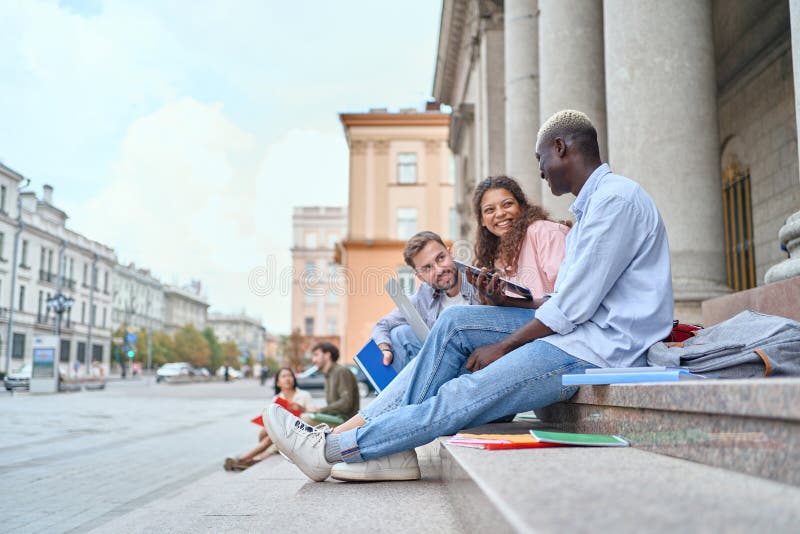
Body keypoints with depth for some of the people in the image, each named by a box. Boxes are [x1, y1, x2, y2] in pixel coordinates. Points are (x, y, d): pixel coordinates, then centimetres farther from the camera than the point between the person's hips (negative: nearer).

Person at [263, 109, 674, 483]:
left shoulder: (616, 198, -14)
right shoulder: (589, 207, 20)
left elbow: (574, 306, -18)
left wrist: (501, 347, -11)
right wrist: (506, 302, 1)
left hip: (601, 347, -10)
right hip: (576, 329, 10)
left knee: (467, 394, -16)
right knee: (456, 322, 0)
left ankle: (332, 450, -10)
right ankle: (392, 446, -4)